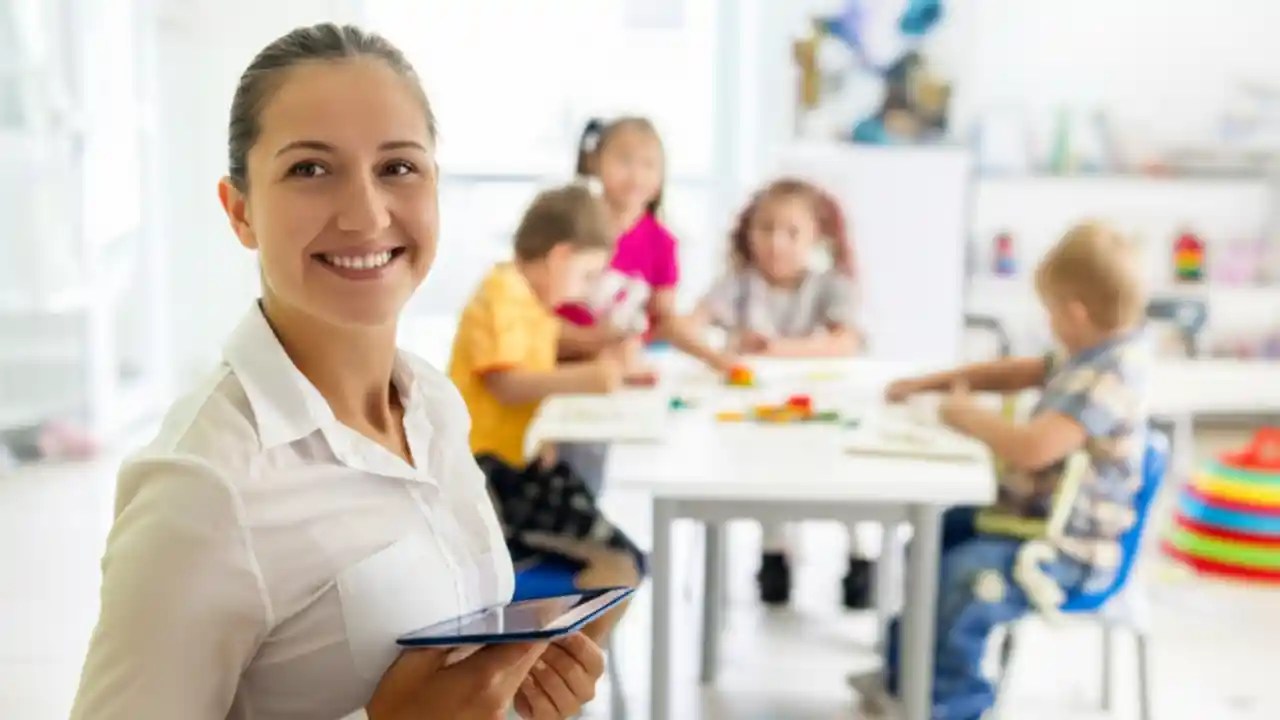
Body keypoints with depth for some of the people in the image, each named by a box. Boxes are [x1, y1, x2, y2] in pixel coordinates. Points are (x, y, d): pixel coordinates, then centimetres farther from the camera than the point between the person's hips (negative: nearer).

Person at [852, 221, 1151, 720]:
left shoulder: (1107, 378, -27)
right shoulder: (1099, 355, 6)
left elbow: (1033, 448, -39)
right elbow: (1020, 372, 21)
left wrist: (969, 416, -21)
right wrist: (932, 383, 16)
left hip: (1066, 551, -12)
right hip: (1033, 516, 12)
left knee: (959, 580, -31)